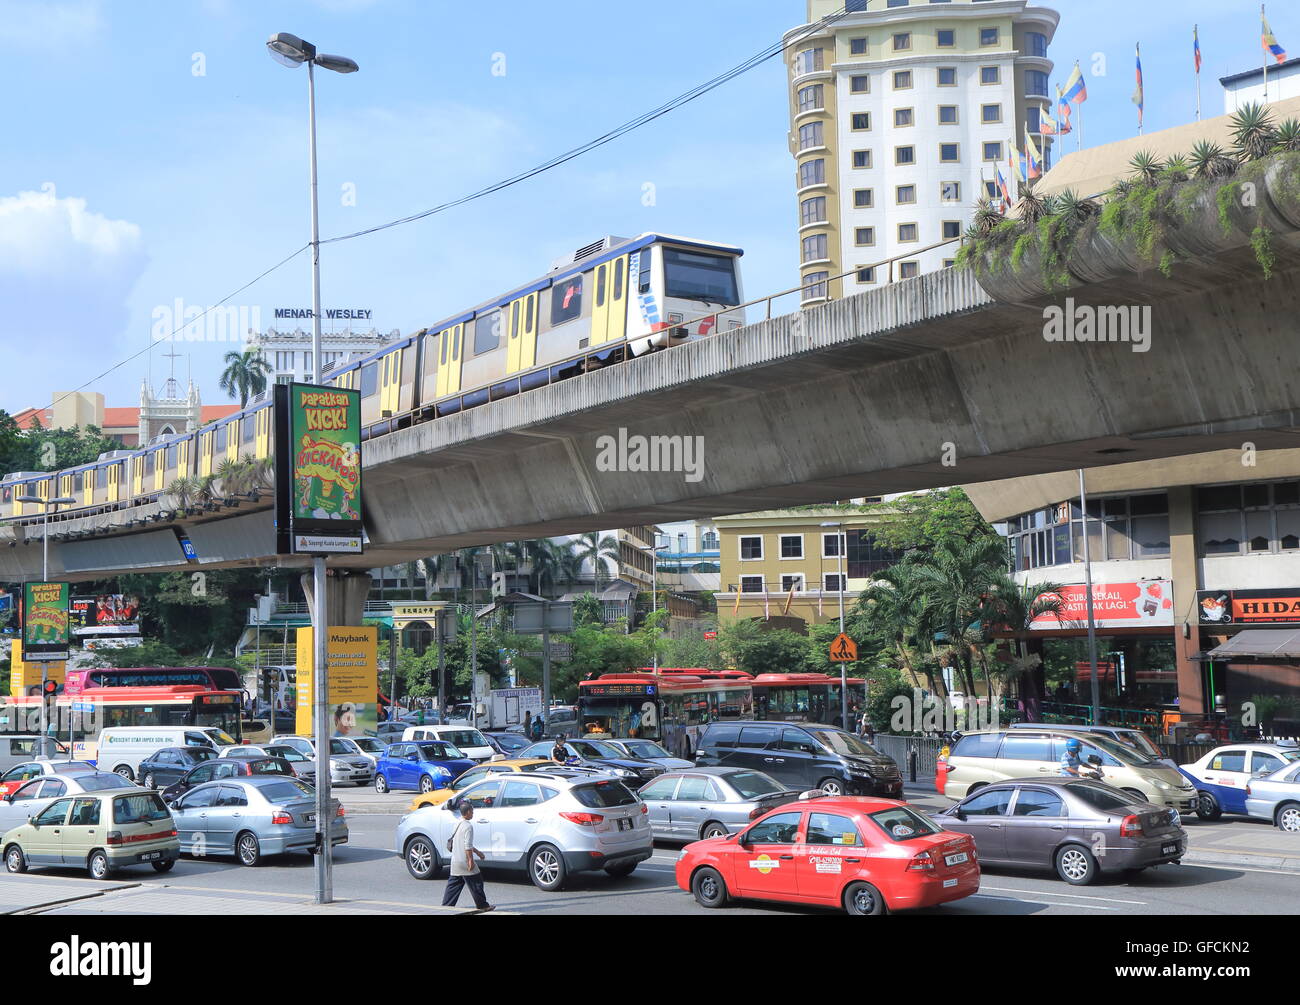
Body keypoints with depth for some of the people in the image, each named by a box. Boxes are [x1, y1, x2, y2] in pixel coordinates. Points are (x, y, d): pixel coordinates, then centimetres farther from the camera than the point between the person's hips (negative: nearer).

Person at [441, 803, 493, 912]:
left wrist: (477, 851, 28)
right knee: (476, 883, 3)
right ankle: (483, 906, 11)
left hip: (455, 861, 8)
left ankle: (446, 906, 8)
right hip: (464, 861, -8)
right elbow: (468, 846, -21)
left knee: (453, 884, 11)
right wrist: (471, 860, -17)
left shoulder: (457, 823, 13)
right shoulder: (468, 826, -16)